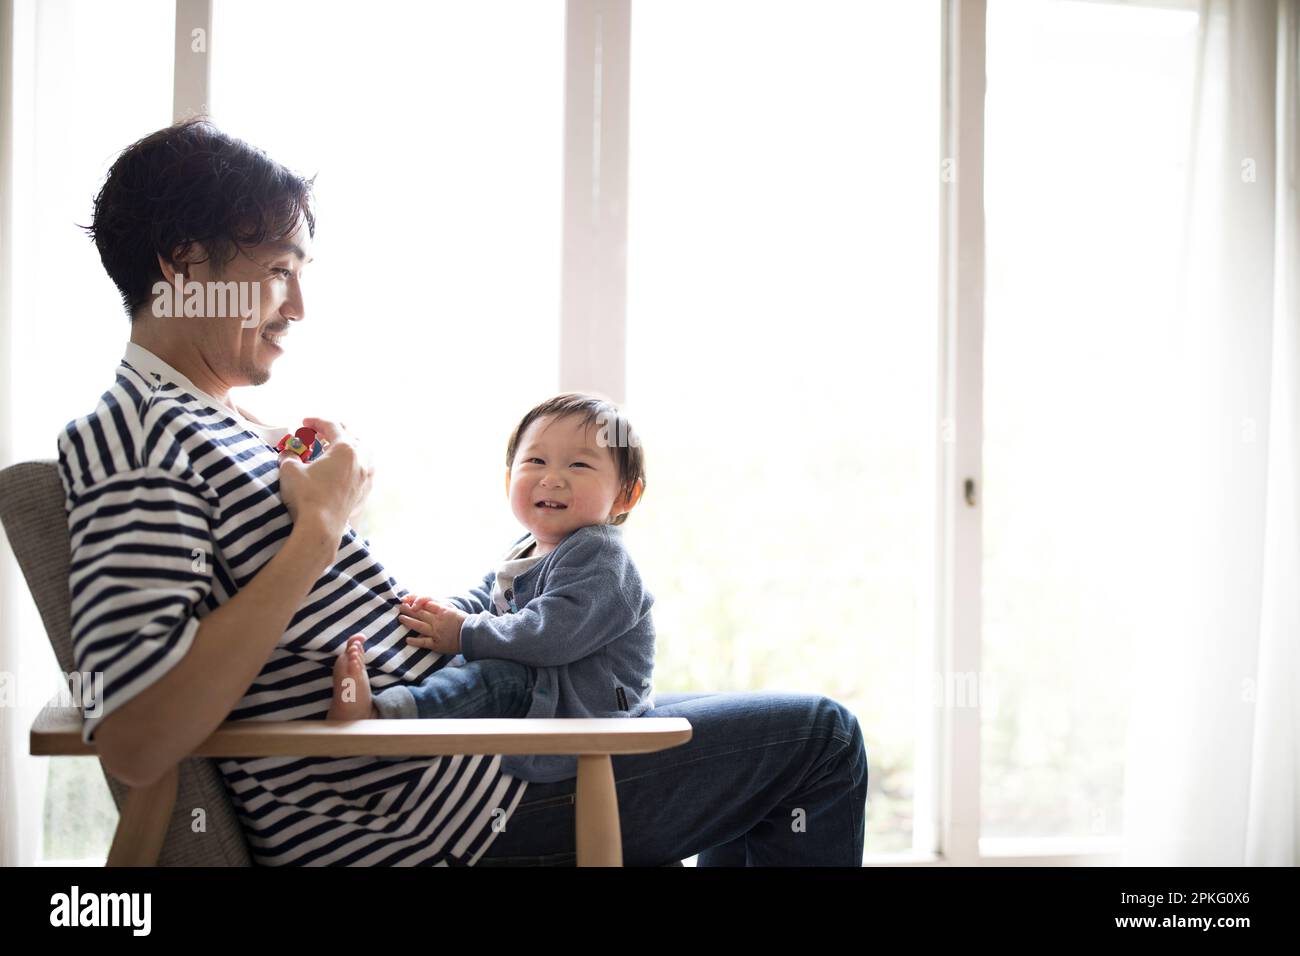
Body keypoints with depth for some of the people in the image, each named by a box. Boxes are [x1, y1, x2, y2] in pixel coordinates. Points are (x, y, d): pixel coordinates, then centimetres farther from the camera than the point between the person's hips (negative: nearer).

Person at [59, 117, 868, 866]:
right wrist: (318, 528, -24)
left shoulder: (219, 427, 15)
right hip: (423, 813, -11)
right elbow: (137, 742, -29)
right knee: (821, 738, 1)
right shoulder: (132, 438, -17)